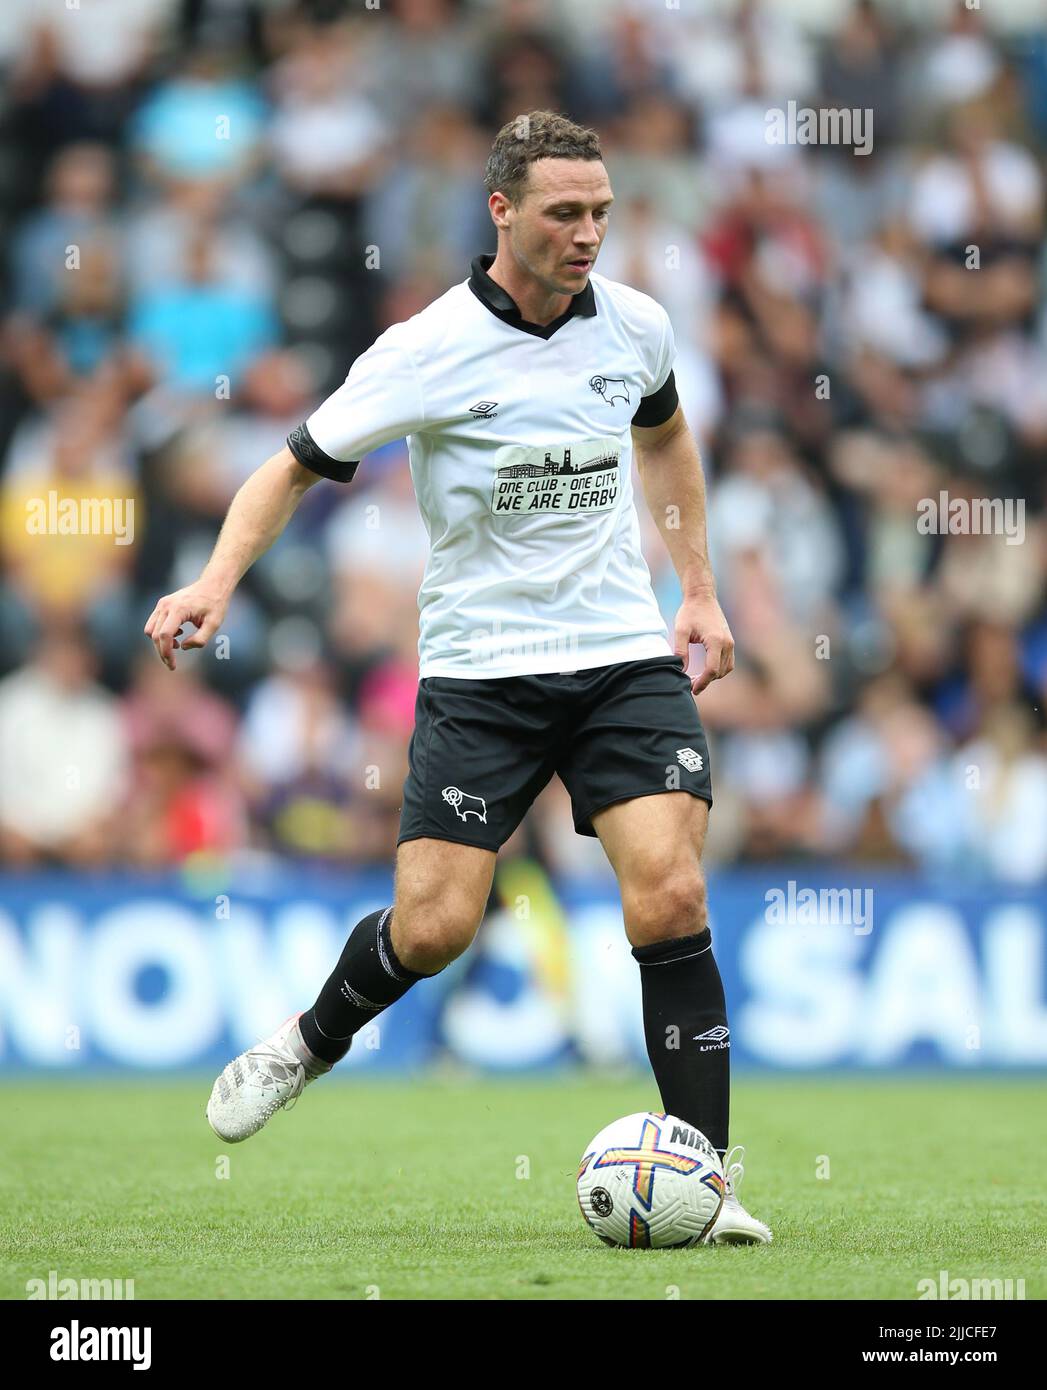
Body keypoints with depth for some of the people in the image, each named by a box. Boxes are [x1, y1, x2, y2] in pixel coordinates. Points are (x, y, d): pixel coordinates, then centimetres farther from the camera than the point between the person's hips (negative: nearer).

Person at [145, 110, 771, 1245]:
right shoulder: (429, 352, -12)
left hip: (625, 656, 3)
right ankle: (313, 1042, 26)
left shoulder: (634, 325, 2)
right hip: (479, 671, -3)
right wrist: (217, 580, -21)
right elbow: (298, 466, -5)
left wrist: (700, 588, 22)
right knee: (432, 927, -8)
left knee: (670, 899, -15)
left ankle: (704, 1179, -8)